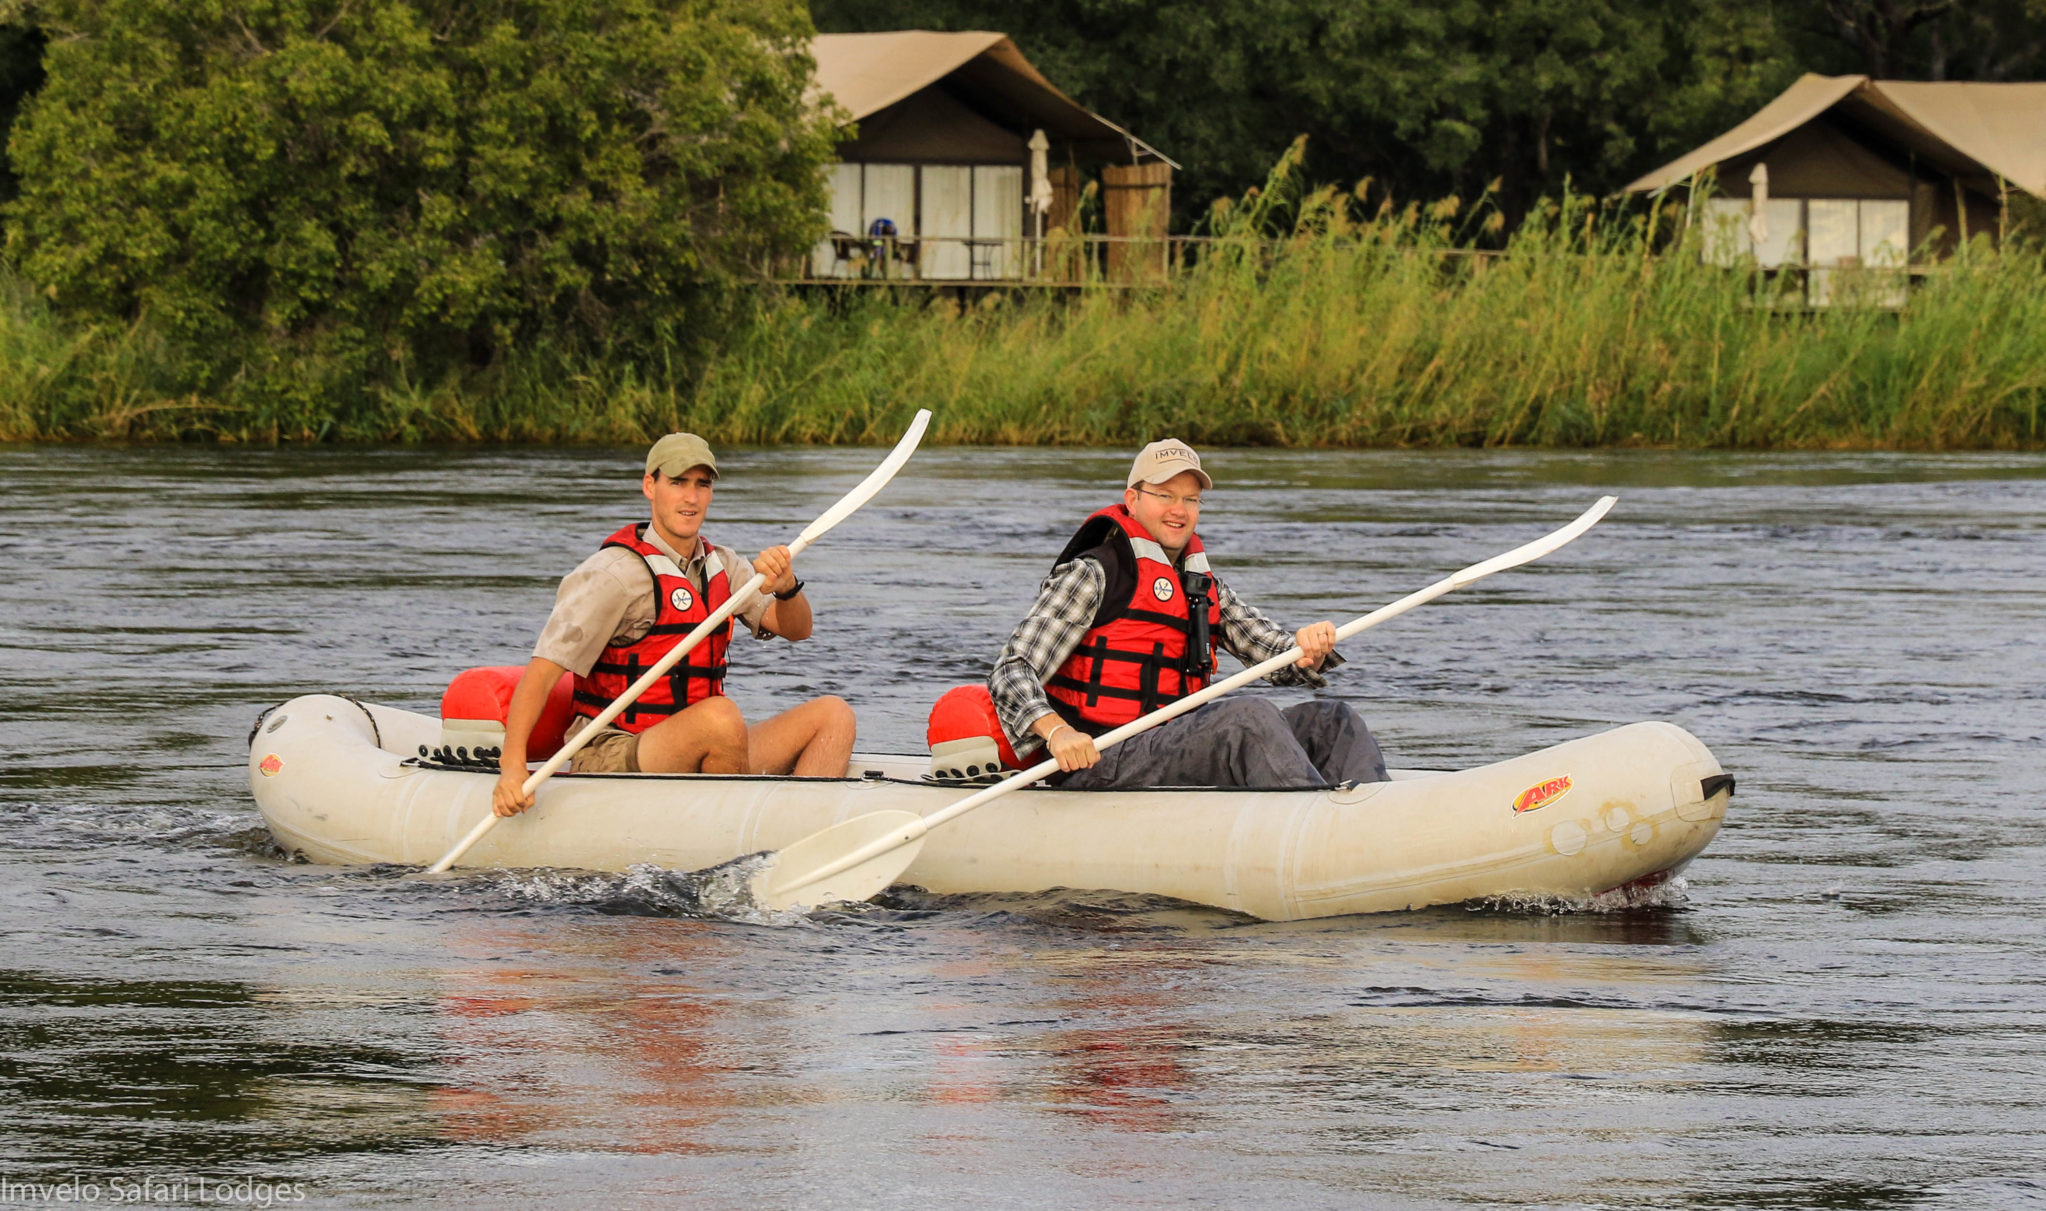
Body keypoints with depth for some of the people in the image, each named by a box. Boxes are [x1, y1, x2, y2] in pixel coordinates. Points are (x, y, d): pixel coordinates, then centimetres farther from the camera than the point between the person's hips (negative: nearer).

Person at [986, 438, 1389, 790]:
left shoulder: (1204, 587, 21)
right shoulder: (1093, 575, -2)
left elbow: (1274, 651, 11)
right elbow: (1011, 673, -10)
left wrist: (1309, 647, -14)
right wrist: (1056, 731, -30)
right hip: (1100, 765, -8)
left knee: (1329, 721, -6)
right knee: (1251, 717, -28)